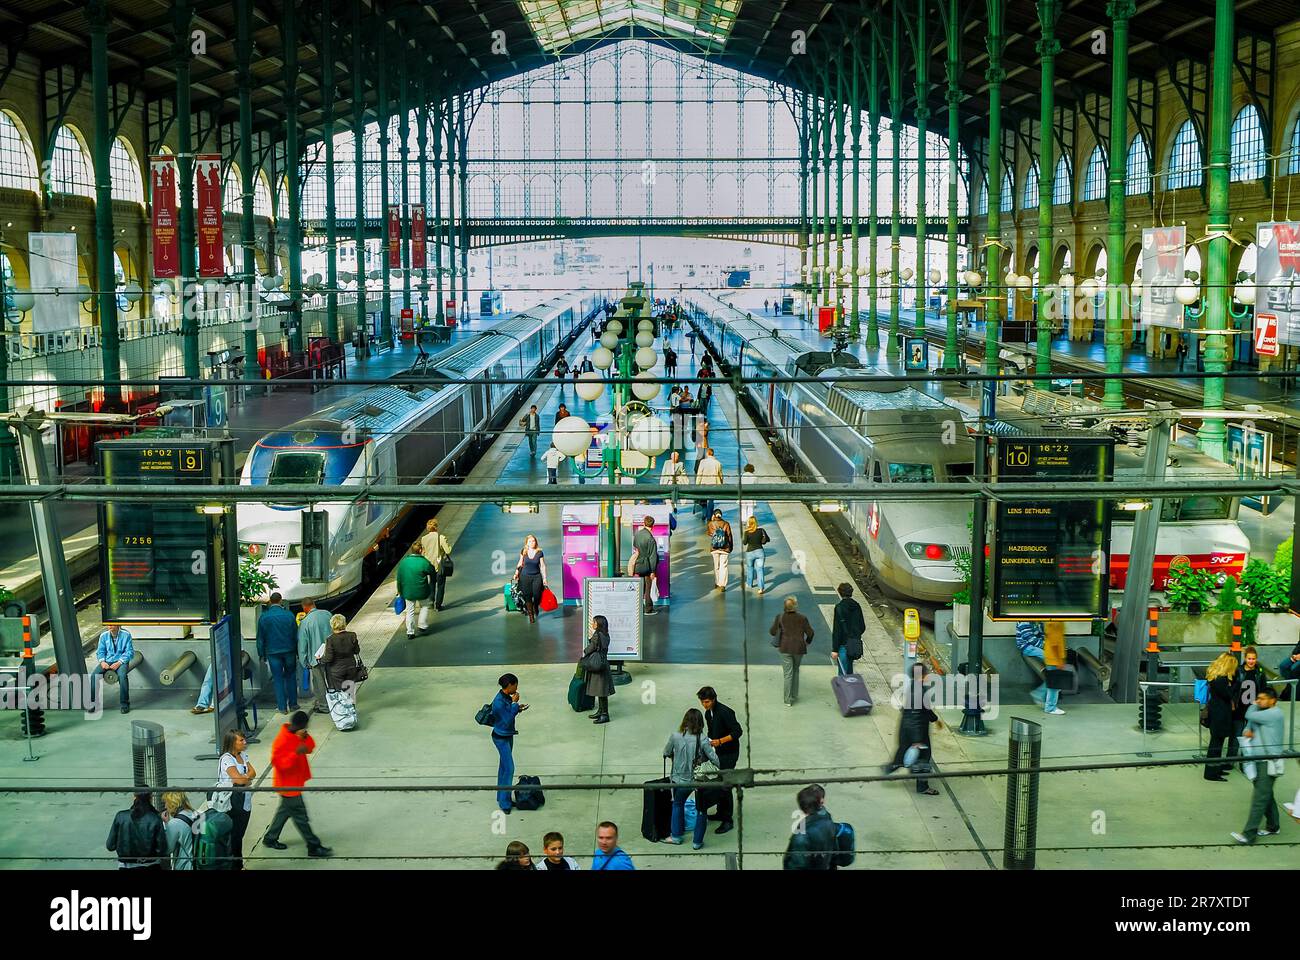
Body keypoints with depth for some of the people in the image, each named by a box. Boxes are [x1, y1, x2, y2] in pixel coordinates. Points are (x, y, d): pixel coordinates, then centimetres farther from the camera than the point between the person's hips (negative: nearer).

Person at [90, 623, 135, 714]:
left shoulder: (126, 635, -1)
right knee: (94, 675, -25)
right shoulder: (104, 636, 9)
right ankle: (92, 702, -13)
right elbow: (100, 651, 12)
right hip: (106, 661, 3)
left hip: (121, 661, -3)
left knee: (122, 676, -35)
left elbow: (130, 652, -4)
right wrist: (102, 661, -9)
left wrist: (119, 662, -17)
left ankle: (124, 704, -23)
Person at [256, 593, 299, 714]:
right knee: (290, 677, 15)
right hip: (289, 650, 0)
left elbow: (260, 638, 1)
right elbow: (296, 635, 0)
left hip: (273, 653, 0)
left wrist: (261, 654, 10)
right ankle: (293, 703, 16)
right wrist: (298, 651, 10)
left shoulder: (263, 617, -6)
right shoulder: (289, 615, -6)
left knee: (278, 679, 6)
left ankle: (282, 707, 6)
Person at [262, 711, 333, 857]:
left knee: (285, 810, 23)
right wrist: (296, 753, -37)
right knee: (300, 816, -1)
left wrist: (305, 737, -17)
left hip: (295, 782, 10)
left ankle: (270, 839, 37)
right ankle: (314, 847, 6)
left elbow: (310, 747, 2)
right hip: (289, 785, -10)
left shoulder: (297, 734, 2)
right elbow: (279, 763, -28)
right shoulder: (282, 740, -26)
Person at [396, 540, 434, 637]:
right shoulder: (424, 562, -18)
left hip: (408, 592, 3)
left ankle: (410, 631, 15)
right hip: (422, 591, -3)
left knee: (410, 611, 14)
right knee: (424, 607, 23)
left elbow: (399, 578, 4)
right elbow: (432, 573, -5)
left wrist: (399, 590, 13)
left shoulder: (404, 562, -4)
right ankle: (422, 626, 24)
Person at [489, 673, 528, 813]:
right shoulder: (499, 702, -27)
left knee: (504, 767, 17)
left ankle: (501, 798, 27)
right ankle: (504, 802, 2)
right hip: (501, 738, -9)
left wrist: (518, 708, -1)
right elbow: (507, 721, -25)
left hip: (508, 736, 9)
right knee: (509, 768, -6)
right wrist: (514, 704, -24)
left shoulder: (507, 697, 1)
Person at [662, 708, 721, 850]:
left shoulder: (675, 737, -13)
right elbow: (714, 759, -17)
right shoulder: (702, 740, -19)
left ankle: (676, 836, 33)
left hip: (681, 780, 1)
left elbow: (666, 753, 2)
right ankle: (697, 842, 21)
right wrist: (720, 769, 2)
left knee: (677, 805, 27)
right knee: (701, 810, 17)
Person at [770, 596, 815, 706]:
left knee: (787, 674, 2)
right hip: (799, 648, 1)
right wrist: (807, 641, 16)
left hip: (785, 648, -1)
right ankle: (794, 695, 26)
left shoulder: (780, 617, -7)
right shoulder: (802, 618, -6)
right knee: (795, 671, 21)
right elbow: (810, 633, -4)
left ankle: (788, 700, 1)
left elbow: (772, 632, -2)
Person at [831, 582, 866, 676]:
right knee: (849, 670, 20)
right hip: (855, 645, 7)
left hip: (843, 644, -7)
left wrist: (834, 649, -15)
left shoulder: (839, 607, -16)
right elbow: (863, 627, 10)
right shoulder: (857, 606, 4)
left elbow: (836, 630, -17)